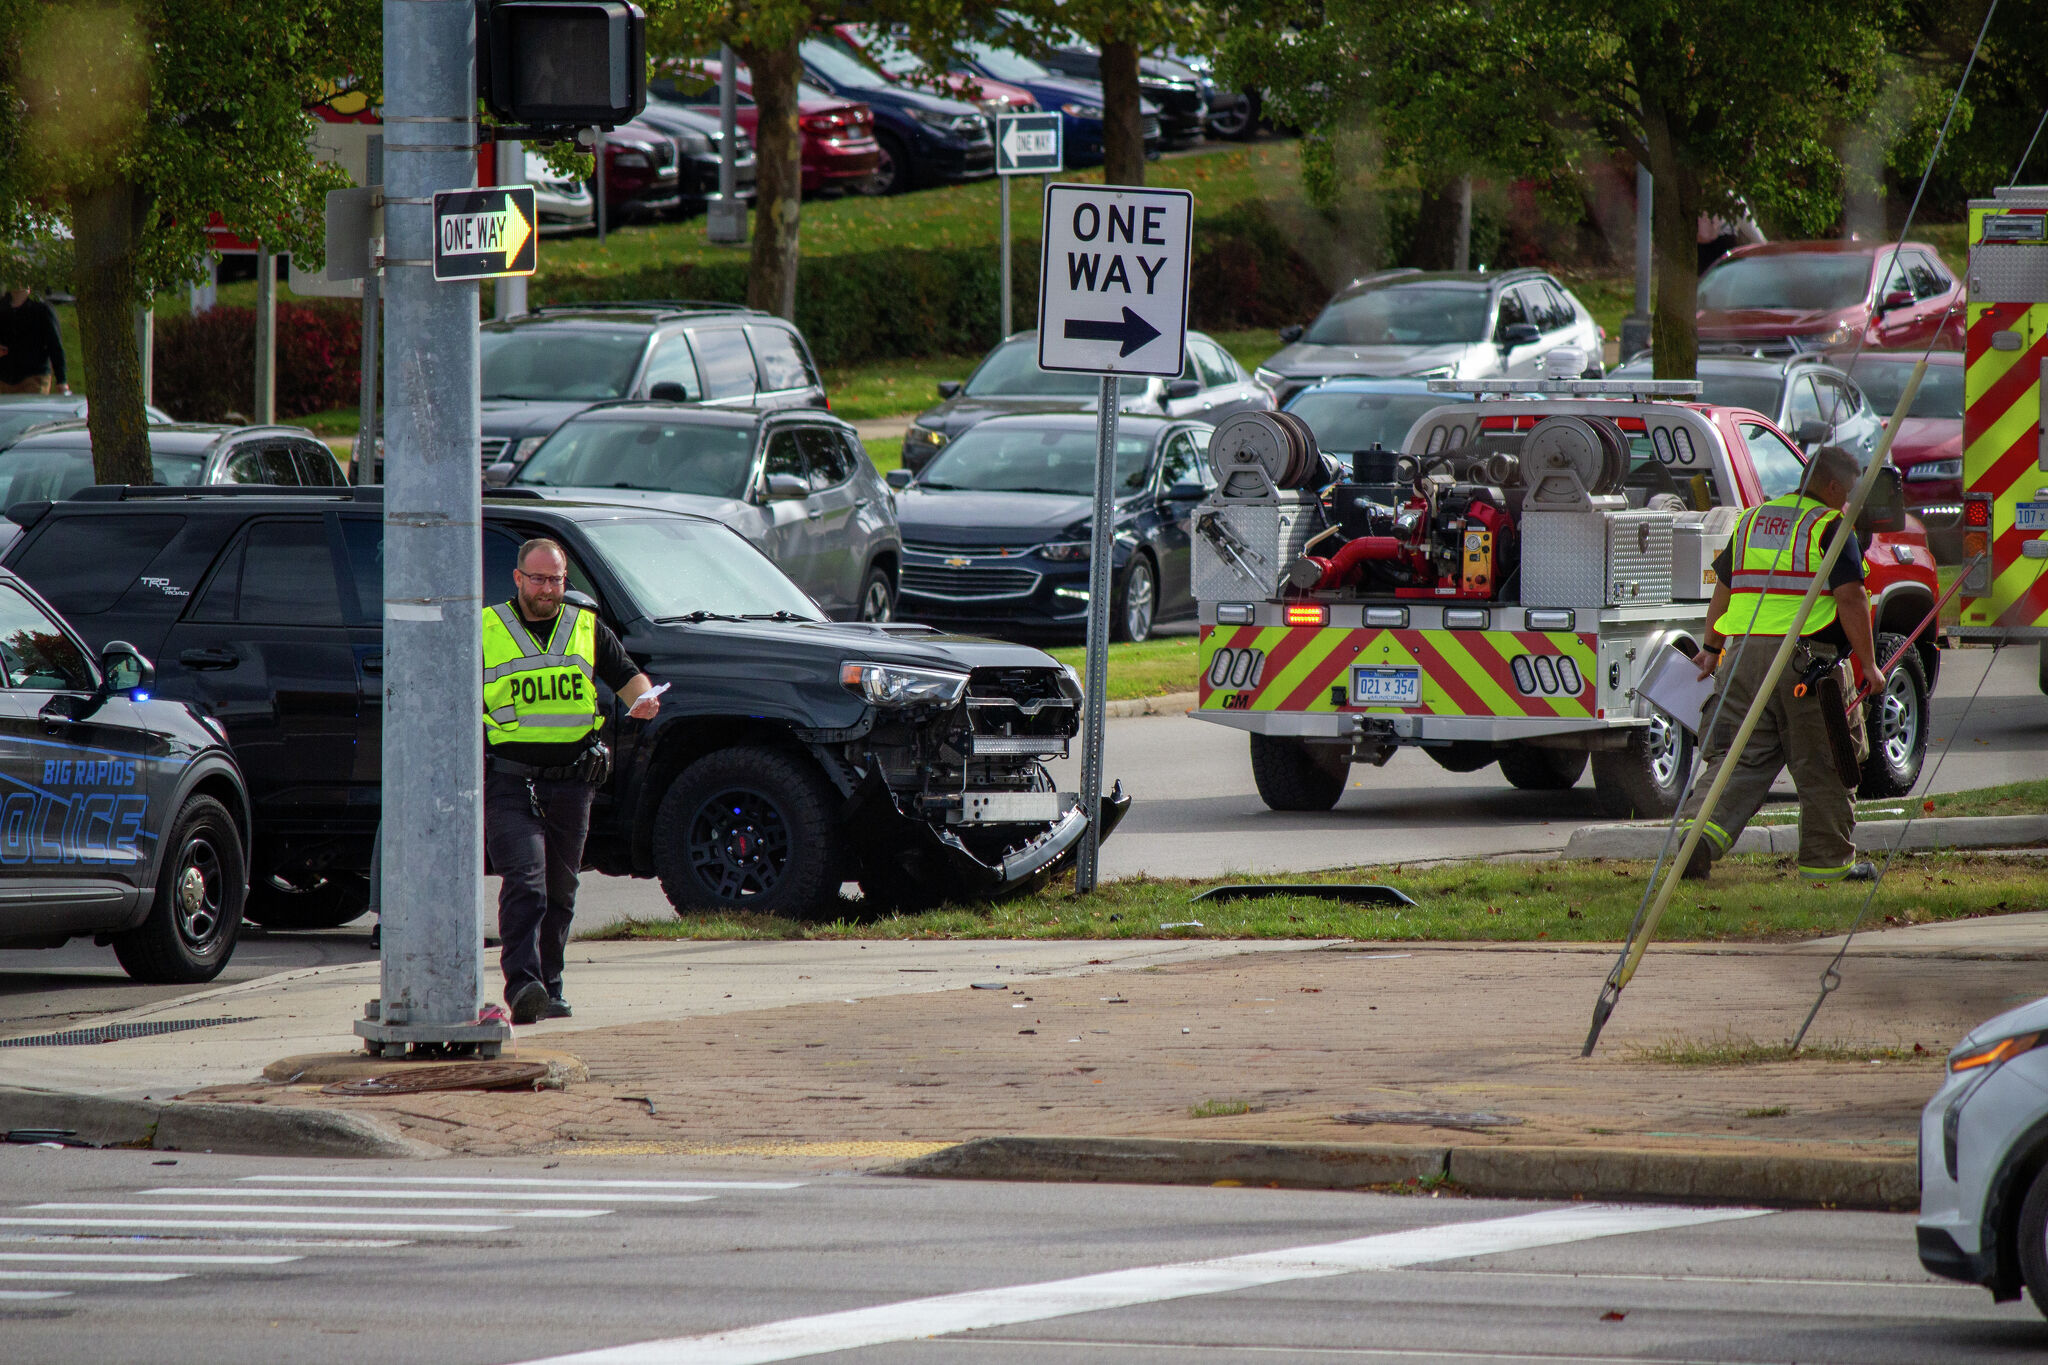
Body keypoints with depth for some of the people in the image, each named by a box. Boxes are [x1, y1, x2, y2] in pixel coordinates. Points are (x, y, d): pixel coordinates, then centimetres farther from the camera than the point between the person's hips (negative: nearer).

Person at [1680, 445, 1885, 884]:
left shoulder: (1752, 520, 18)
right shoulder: (1831, 528, -3)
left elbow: (1724, 588, 25)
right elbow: (1850, 599, -12)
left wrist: (1711, 648, 36)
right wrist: (1868, 664, -7)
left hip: (1744, 651, 5)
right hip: (1805, 658, -5)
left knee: (1739, 759, 3)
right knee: (1820, 766, 7)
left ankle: (1703, 829, -19)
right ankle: (1827, 860, 15)